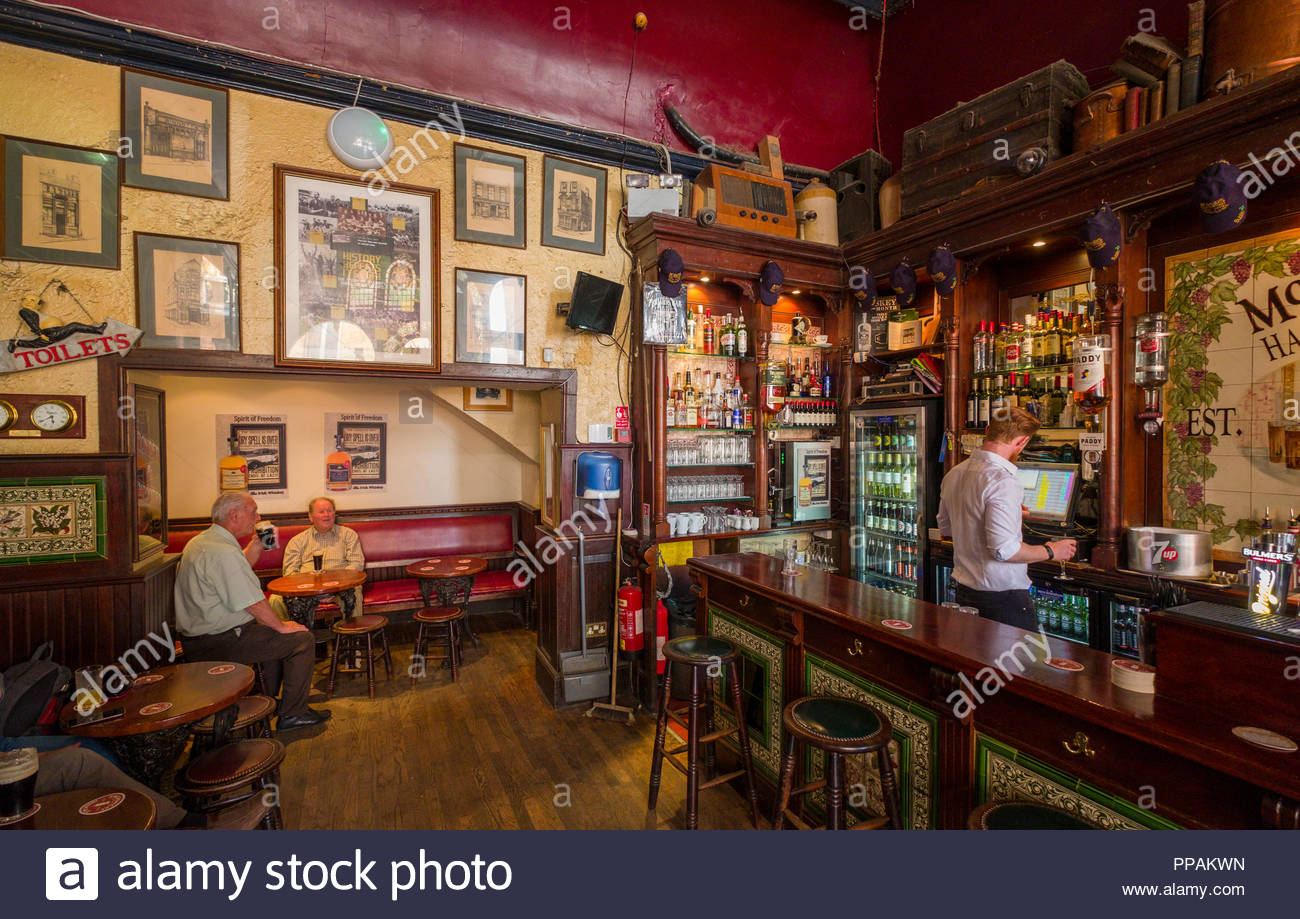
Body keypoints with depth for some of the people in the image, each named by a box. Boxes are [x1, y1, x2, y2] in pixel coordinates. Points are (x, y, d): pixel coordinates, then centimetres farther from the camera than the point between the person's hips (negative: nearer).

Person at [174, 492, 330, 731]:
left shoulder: (200, 541, 9)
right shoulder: (224, 552, -25)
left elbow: (239, 569, 26)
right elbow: (253, 602, -24)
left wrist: (257, 543, 12)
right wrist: (281, 626, -11)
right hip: (219, 642, -11)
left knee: (272, 632, 28)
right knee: (302, 639, -7)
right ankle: (292, 714, 1)